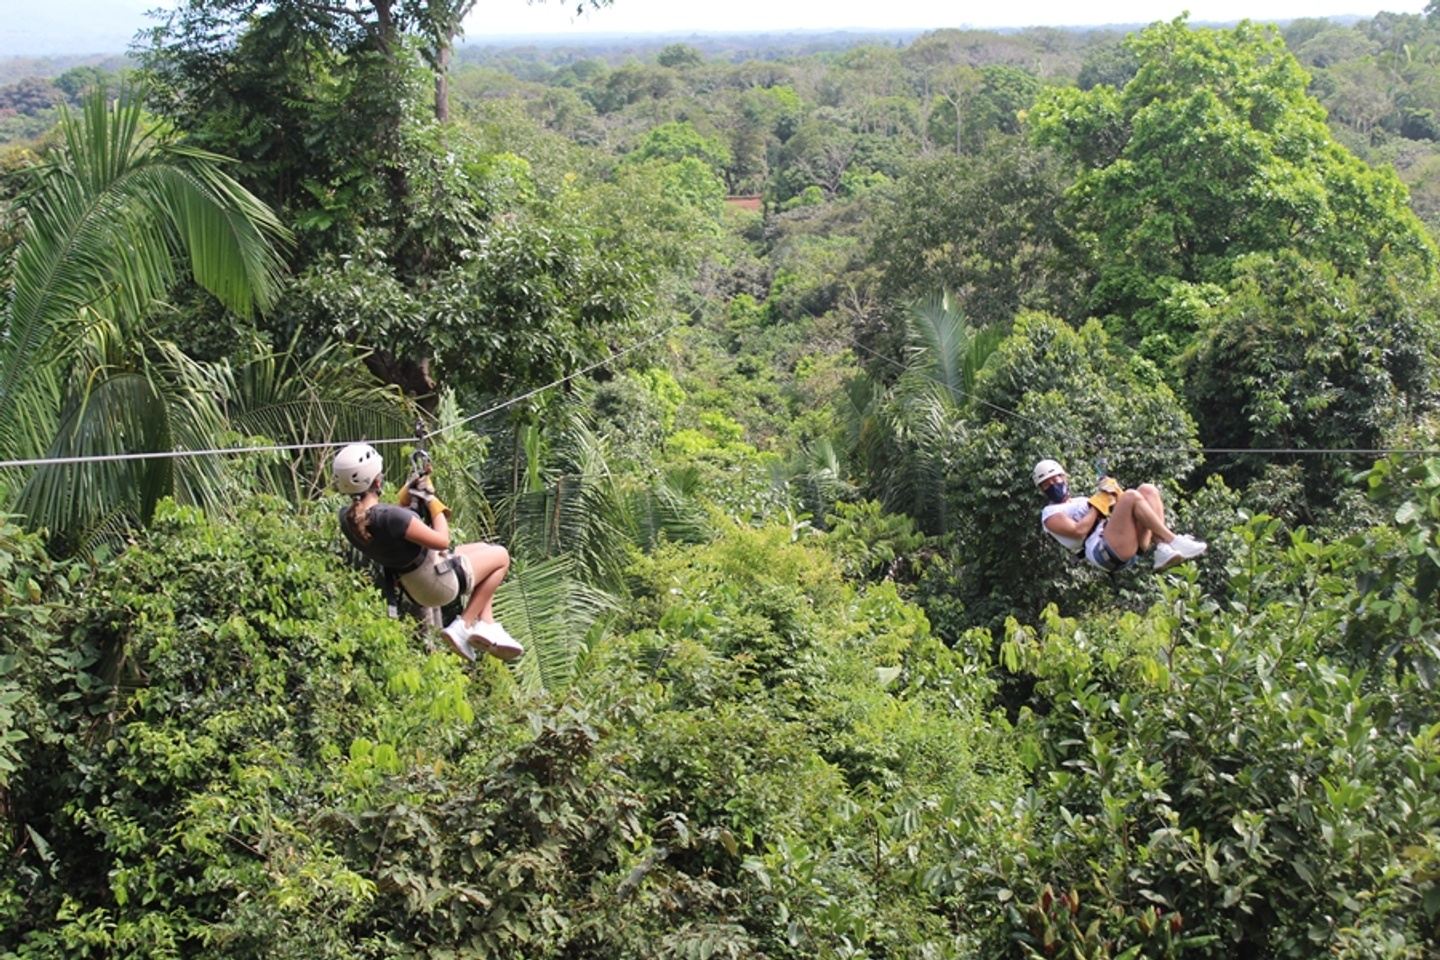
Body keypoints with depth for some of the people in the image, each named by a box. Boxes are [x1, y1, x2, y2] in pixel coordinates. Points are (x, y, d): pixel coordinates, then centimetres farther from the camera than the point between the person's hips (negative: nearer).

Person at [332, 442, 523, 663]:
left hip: (413, 586, 9)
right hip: (439, 582, -9)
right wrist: (432, 500, -12)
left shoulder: (346, 518, -9)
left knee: (482, 549, 28)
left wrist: (407, 494, 1)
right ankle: (464, 626, 9)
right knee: (501, 556, 13)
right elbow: (442, 541, -25)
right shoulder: (389, 517, -36)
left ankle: (488, 627, 17)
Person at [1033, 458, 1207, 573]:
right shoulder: (1050, 514, 11)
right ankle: (1173, 541, -25)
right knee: (1131, 496, -22)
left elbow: (1121, 516, 27)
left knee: (1148, 489, -3)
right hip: (1105, 551, -8)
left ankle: (1163, 550, -20)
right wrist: (1099, 504, -2)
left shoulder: (1080, 501, 35)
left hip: (1130, 546, 8)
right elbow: (1078, 531, -9)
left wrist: (1115, 496, 9)